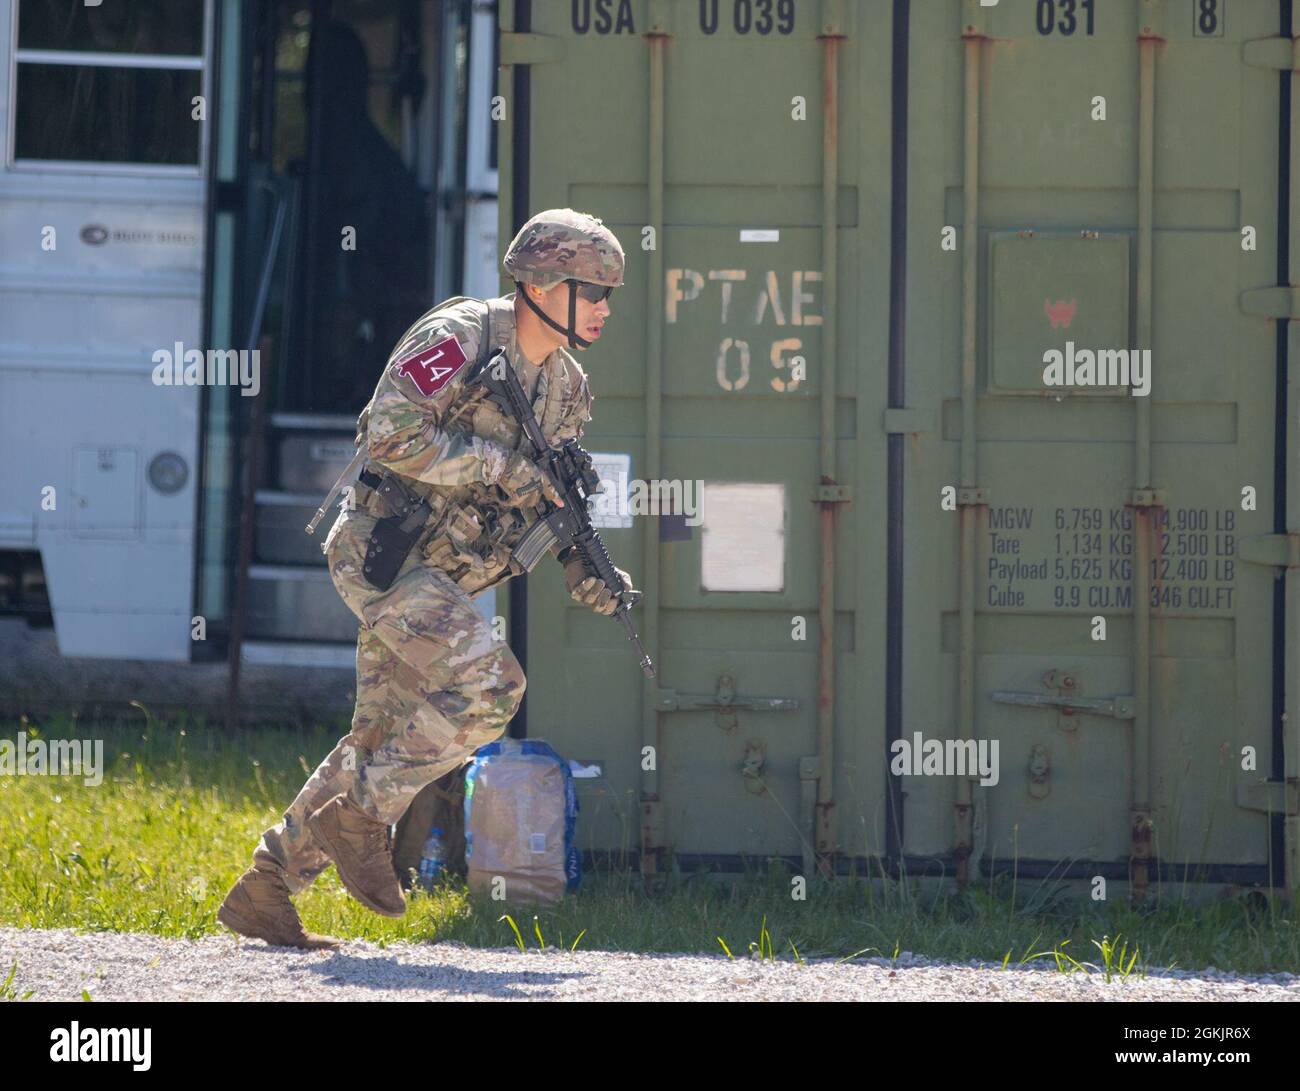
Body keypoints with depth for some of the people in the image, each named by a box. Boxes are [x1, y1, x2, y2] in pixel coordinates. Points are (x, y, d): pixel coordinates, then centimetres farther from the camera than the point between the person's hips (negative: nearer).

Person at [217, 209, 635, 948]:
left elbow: (551, 501, 21)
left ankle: (265, 892, 15)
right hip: (385, 551, -9)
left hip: (441, 579, 9)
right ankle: (362, 815, -10)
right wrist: (501, 464, -22)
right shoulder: (459, 338, -13)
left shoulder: (568, 388, 12)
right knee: (487, 686, -23)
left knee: (387, 740, 9)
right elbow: (393, 432, -22)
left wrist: (589, 576, 3)